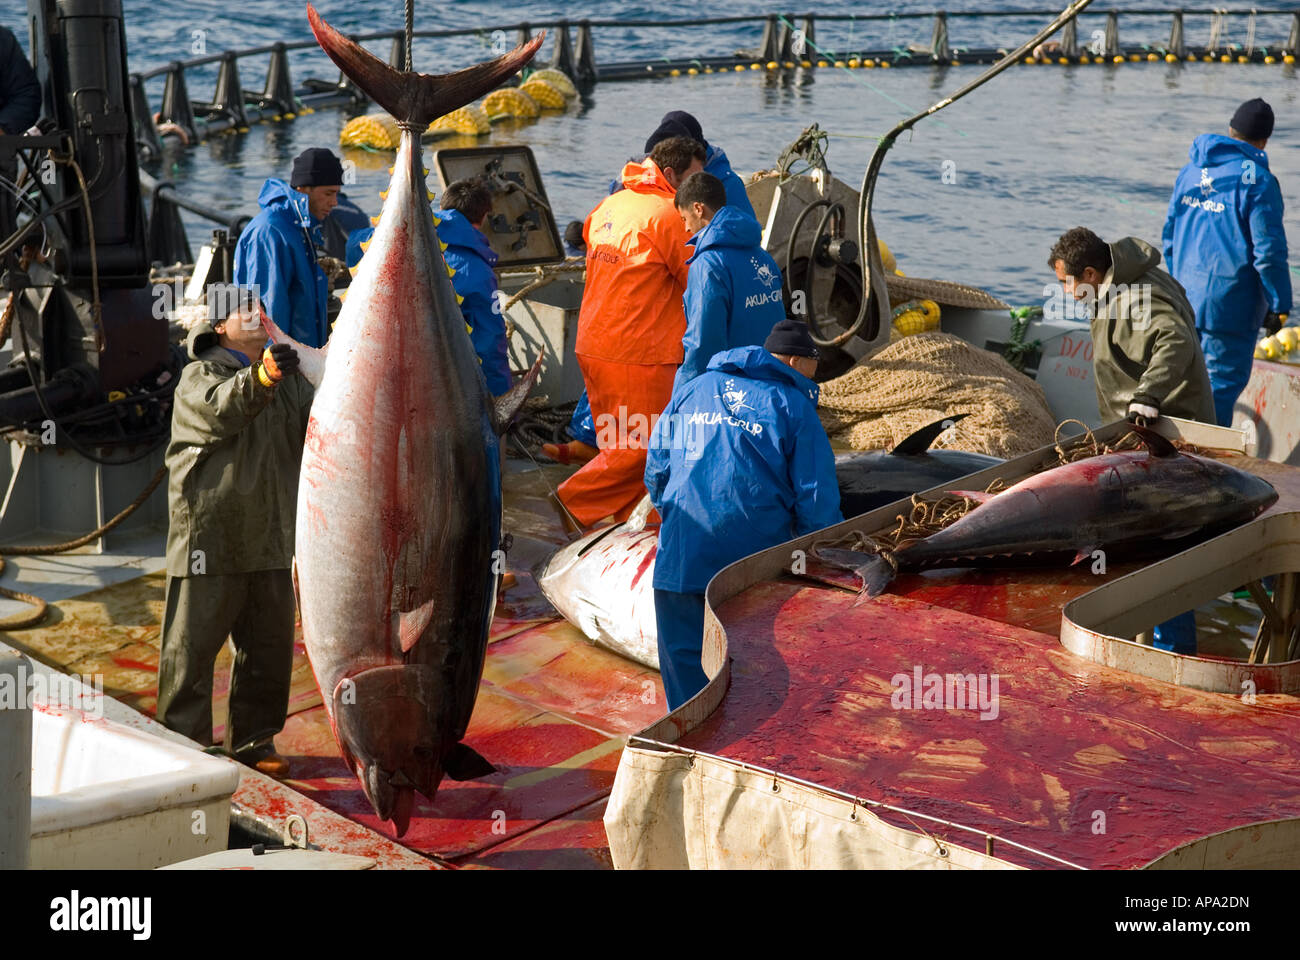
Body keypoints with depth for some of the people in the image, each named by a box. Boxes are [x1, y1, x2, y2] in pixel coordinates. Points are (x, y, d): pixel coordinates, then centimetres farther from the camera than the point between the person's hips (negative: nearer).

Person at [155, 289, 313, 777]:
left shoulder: (287, 379, 15)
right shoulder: (199, 375, -5)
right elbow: (221, 410, -27)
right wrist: (261, 377, -47)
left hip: (269, 540, 6)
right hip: (209, 538, -6)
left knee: (269, 647, 11)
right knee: (194, 646, 0)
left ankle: (254, 741, 24)